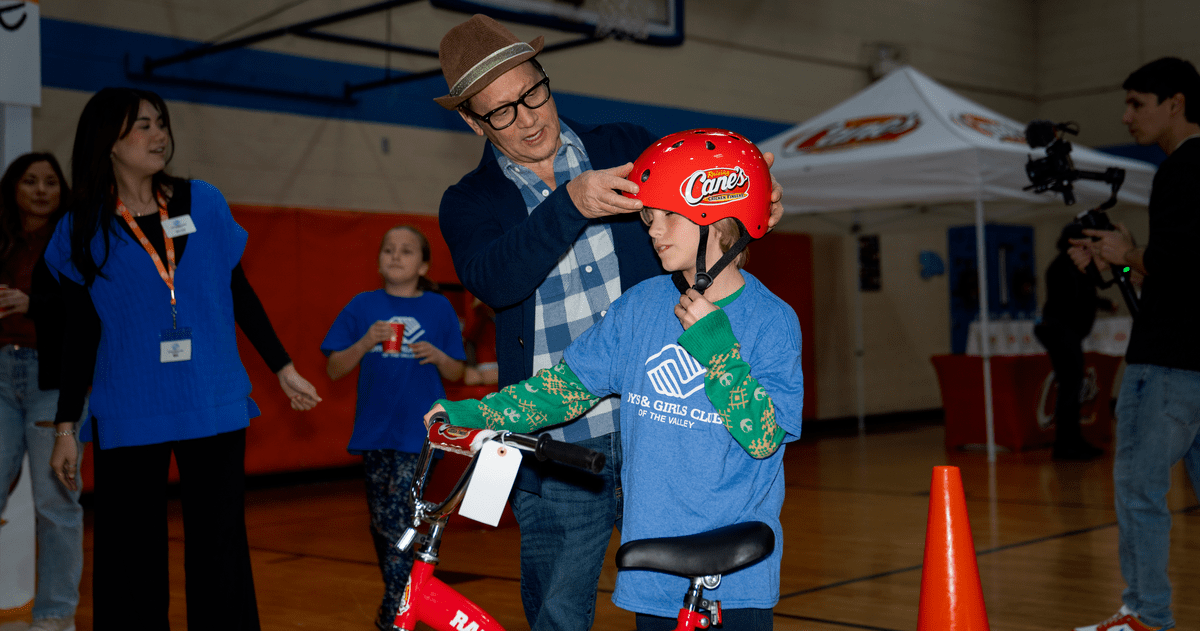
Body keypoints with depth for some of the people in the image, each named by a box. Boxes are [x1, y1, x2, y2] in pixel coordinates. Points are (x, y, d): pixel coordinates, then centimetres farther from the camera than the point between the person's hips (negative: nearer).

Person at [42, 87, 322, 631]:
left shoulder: (203, 203, 4)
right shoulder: (82, 230, 1)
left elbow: (239, 292, 12)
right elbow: (80, 334, 5)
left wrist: (283, 368, 14)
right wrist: (65, 427, 5)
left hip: (214, 409, 1)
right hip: (127, 418, -1)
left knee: (219, 554, 3)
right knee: (129, 557, 5)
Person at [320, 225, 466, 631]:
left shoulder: (438, 309, 4)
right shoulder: (363, 306, 5)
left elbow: (456, 373, 9)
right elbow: (334, 369, 3)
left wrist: (438, 356, -12)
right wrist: (365, 343, -13)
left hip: (418, 432, -2)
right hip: (375, 431, 3)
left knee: (400, 519, -11)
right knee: (381, 522, 11)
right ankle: (399, 597, 29)